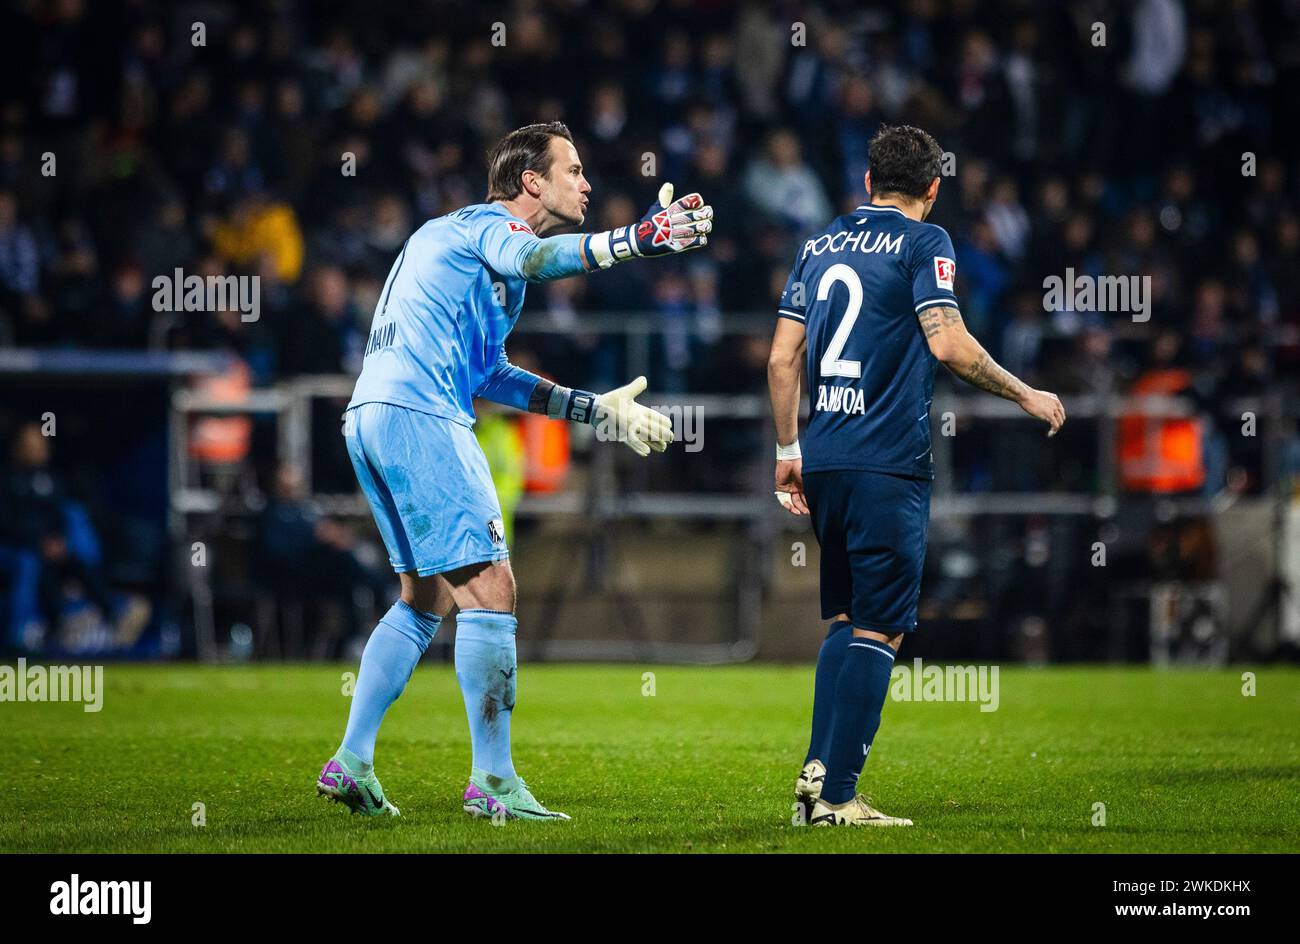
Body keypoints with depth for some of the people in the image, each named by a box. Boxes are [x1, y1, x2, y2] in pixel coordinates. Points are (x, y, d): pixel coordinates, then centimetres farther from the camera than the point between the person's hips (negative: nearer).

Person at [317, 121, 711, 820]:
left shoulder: (474, 232, 28)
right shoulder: (489, 224, -1)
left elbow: (489, 374, 33)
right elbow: (532, 258, -28)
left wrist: (595, 409, 31)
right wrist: (637, 239, -39)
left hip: (369, 418, 10)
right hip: (417, 416, -10)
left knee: (427, 599, 18)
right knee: (489, 587, -9)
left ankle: (351, 762, 16)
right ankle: (493, 781, -9)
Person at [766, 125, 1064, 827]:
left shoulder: (820, 244, 15)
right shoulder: (922, 243, -4)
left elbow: (782, 359, 14)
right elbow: (948, 344, -16)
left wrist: (788, 450, 22)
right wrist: (1026, 396, -4)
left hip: (823, 461, 7)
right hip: (888, 465, -7)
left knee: (846, 620, 18)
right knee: (879, 630, -3)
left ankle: (817, 768, 7)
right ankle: (838, 796, -7)